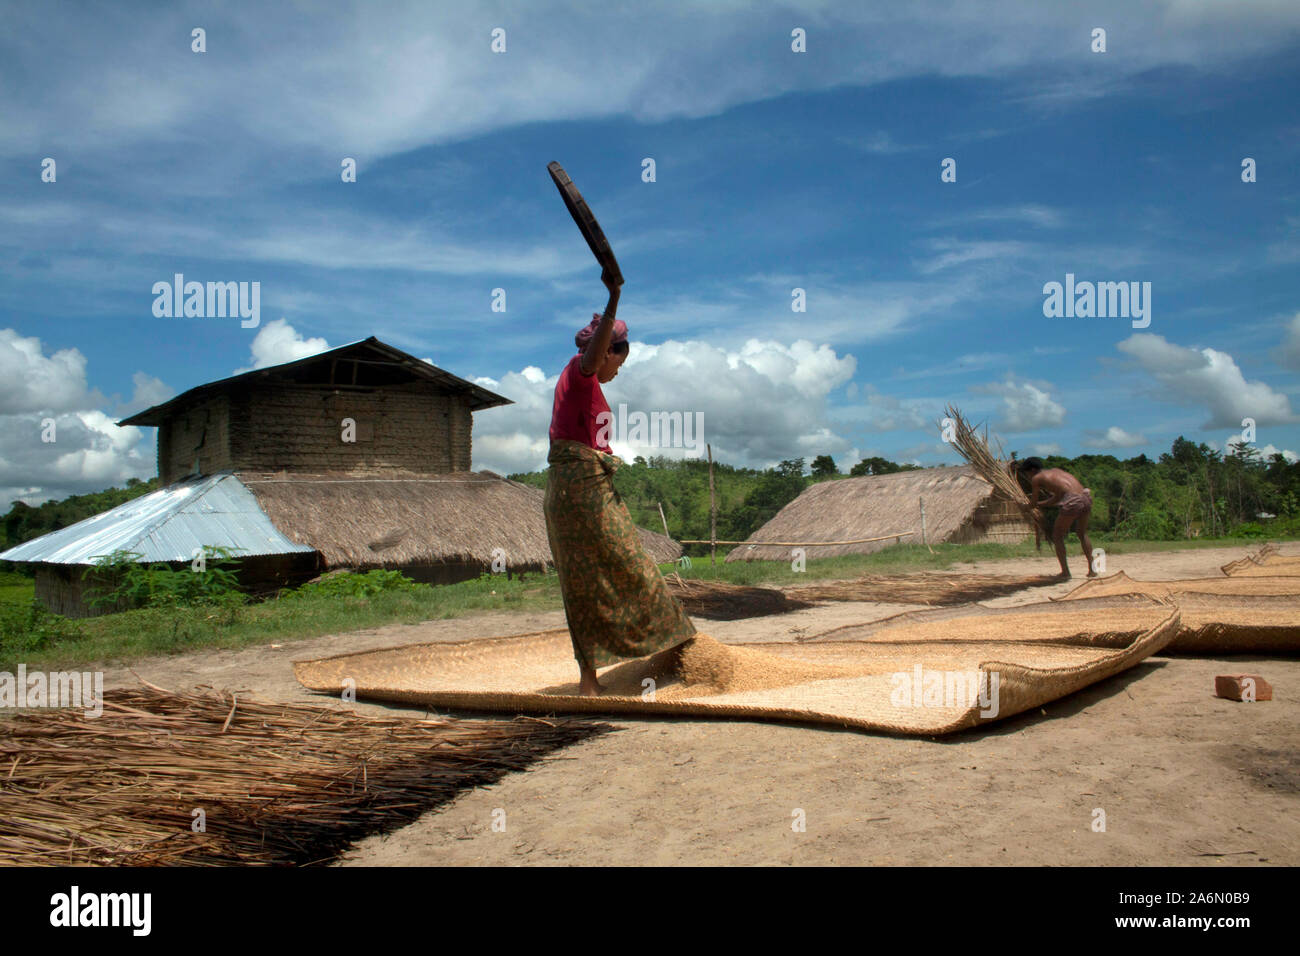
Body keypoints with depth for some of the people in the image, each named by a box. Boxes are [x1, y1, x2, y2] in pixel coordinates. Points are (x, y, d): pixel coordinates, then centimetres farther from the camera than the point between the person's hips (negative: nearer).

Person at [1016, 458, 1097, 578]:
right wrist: (1040, 503, 40)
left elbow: (1033, 503, 15)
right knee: (1082, 534, 26)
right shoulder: (1055, 470, 29)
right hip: (1086, 497, 7)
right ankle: (1091, 570, 25)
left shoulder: (1036, 478, 9)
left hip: (1073, 502, -7)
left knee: (1057, 535, 11)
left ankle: (1065, 571, 9)